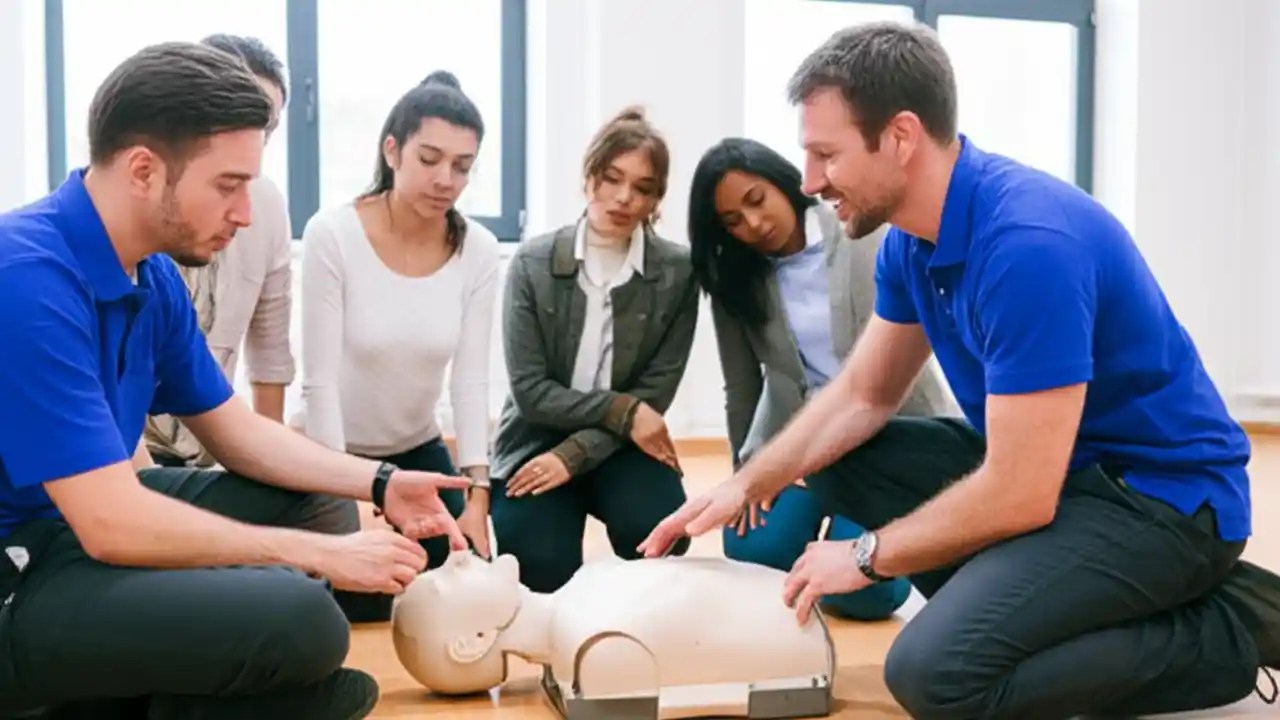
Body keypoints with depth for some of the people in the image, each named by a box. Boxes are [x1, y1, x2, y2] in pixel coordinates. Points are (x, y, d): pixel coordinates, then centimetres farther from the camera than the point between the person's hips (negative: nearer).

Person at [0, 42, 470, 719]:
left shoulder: (154, 276, 2)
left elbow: (234, 430, 14)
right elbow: (110, 525, -28)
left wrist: (380, 483, 3)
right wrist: (320, 553, -19)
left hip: (77, 523, 10)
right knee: (300, 618, -29)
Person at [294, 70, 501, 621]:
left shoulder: (479, 251, -13)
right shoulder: (332, 235, -23)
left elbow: (471, 380, -13)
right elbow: (321, 381, -22)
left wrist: (477, 492, -23)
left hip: (417, 451, 4)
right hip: (331, 451, -3)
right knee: (355, 603, -5)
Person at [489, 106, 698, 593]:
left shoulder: (677, 272, -9)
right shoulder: (533, 263, -10)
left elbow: (655, 391, -8)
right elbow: (530, 390, -11)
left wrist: (574, 455, -18)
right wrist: (621, 410, -21)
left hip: (620, 445, 1)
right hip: (537, 441, 0)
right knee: (542, 572, -21)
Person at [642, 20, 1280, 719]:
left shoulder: (1028, 242, -29)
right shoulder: (914, 237, 0)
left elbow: (1019, 497, -28)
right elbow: (862, 395, 12)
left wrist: (865, 556, -14)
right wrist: (744, 485, -1)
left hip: (1163, 494, -9)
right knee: (838, 461, 7)